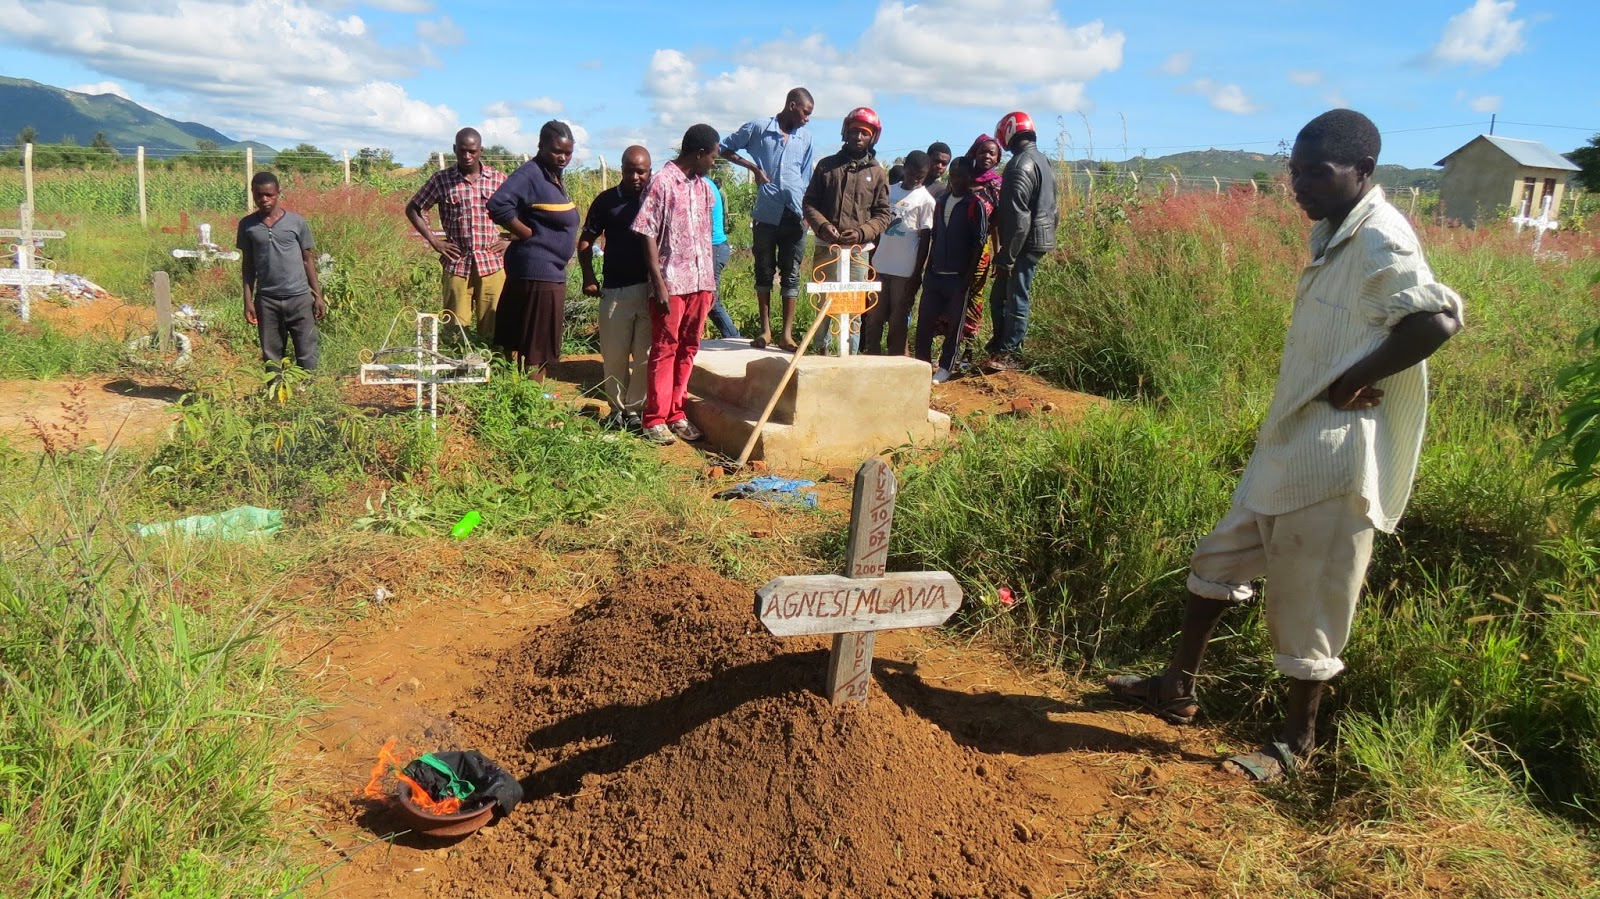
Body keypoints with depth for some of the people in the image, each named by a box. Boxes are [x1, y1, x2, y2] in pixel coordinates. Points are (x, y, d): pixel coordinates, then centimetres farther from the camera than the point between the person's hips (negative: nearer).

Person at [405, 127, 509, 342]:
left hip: (492, 263, 0)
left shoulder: (498, 179, 3)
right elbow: (413, 209, 11)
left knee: (494, 328, 1)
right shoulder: (441, 179, 3)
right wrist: (433, 240, 2)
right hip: (457, 264, 0)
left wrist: (511, 240, 1)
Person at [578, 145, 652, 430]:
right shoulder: (606, 200, 5)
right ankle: (618, 406, 21)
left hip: (650, 288, -1)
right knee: (614, 355, 6)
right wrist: (589, 277, -3)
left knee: (645, 354, 2)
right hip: (615, 289, 1)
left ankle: (635, 408, 15)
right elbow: (586, 240, 10)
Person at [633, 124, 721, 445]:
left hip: (701, 282, 7)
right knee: (664, 350, 0)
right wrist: (658, 282, -15)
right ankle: (655, 419, 8)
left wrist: (711, 280, 15)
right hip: (671, 282, -7)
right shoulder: (662, 183, -8)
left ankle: (676, 414, 20)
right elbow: (648, 234, -10)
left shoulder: (704, 186, 13)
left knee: (688, 349, 11)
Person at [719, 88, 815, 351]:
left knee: (791, 274, 1)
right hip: (766, 214, -2)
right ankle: (765, 329, 14)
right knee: (764, 271, 6)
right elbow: (725, 148, 8)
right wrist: (753, 167, -2)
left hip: (795, 216, 2)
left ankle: (787, 334, 3)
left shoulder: (805, 137, 11)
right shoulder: (759, 128, 1)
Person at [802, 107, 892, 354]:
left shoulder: (878, 173, 6)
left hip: (857, 251, -1)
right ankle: (820, 350, 18)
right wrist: (823, 226, -12)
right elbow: (809, 202, 7)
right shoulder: (827, 165, 9)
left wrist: (861, 232, -15)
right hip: (826, 248, 1)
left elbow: (883, 214, 4)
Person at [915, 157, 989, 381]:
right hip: (935, 274, 5)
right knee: (925, 320, 4)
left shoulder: (976, 205, -6)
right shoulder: (942, 201, 13)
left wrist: (968, 276, -15)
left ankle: (945, 367, 11)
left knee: (953, 324, 3)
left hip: (958, 276, -5)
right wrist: (929, 268, 12)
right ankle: (922, 363, 15)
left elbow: (979, 243, -10)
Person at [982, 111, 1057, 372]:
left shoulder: (1021, 166, -17)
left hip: (1025, 242, -10)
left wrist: (1006, 257, -19)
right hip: (1042, 238, 10)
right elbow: (1052, 208, 21)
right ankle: (999, 346, 25)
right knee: (1000, 296, 16)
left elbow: (1018, 217, -22)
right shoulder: (1043, 160, 15)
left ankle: (1009, 354, 6)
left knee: (1016, 298, -2)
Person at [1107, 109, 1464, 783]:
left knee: (1308, 598, 4)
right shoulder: (1334, 233, 10)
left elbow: (1440, 318, -30)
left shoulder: (1381, 241, -17)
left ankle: (1296, 740, 22)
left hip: (1334, 454, -9)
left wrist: (1354, 382, -24)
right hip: (1288, 439, 9)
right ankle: (1178, 688, 31)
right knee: (1220, 559, 17)